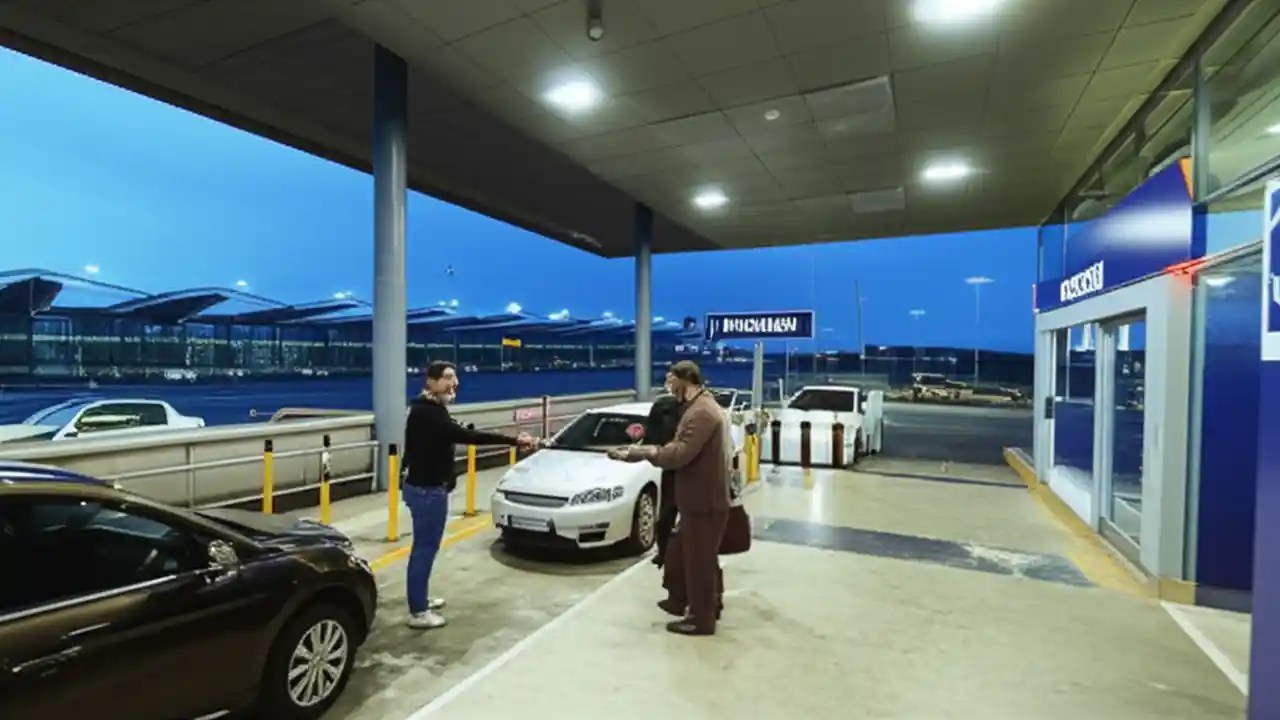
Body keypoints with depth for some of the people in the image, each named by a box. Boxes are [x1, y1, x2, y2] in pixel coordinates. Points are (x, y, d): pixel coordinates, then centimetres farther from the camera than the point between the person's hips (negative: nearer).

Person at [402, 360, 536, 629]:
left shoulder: (431, 409, 12)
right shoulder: (425, 412, -23)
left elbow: (456, 435, 7)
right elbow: (464, 436, -33)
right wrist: (512, 440, -35)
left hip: (428, 486, 10)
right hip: (427, 490, -10)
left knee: (426, 545, 20)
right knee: (425, 547, -1)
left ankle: (420, 599, 34)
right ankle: (417, 612, 11)